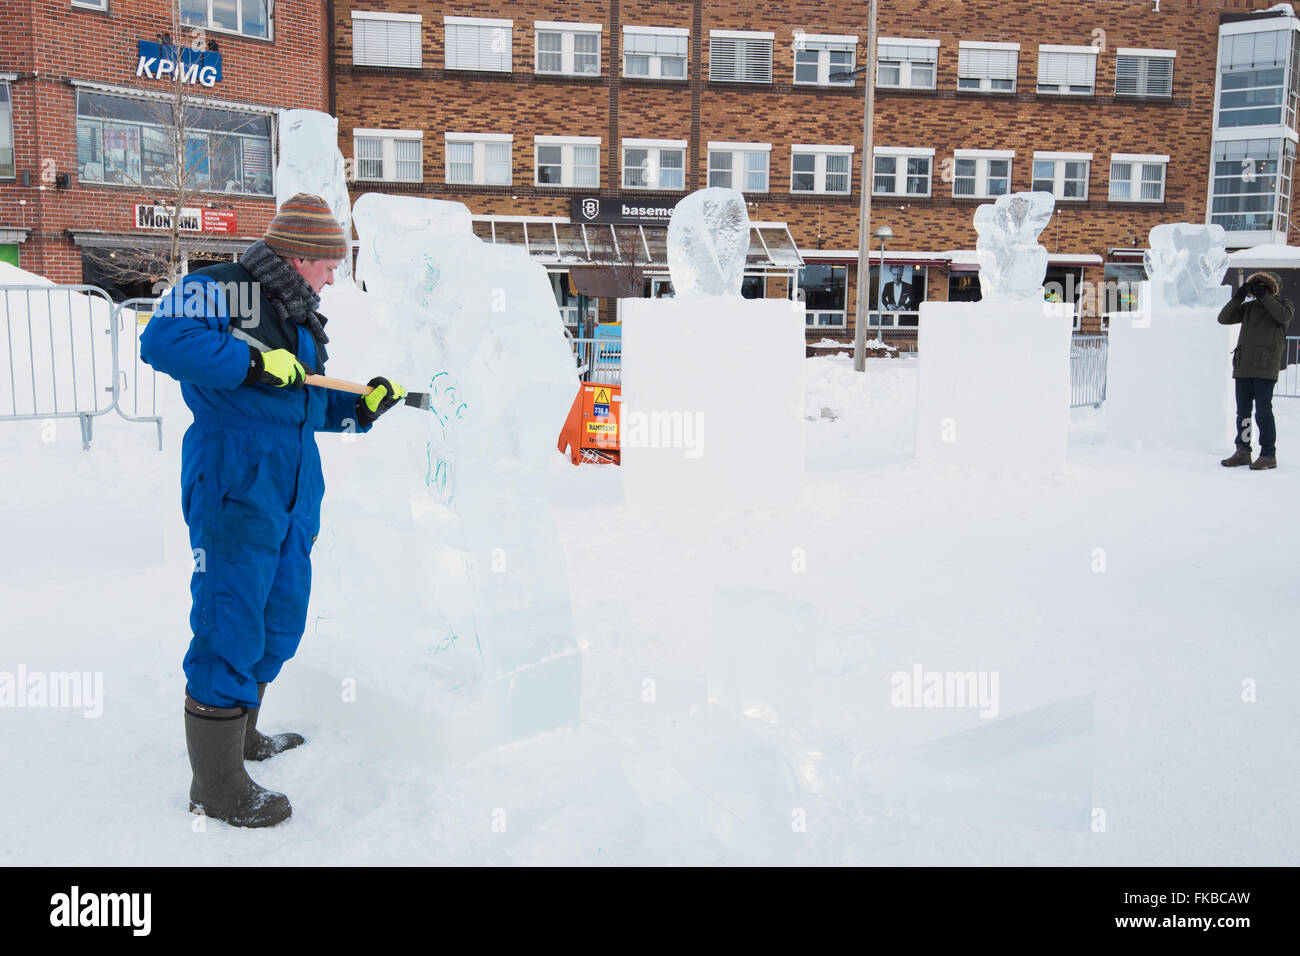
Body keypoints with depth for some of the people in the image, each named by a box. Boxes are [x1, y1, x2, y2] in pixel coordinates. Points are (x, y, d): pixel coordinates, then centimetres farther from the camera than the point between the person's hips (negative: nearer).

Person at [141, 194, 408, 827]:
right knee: (231, 628, -6)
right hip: (234, 486, -10)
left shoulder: (299, 318, 20)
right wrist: (254, 361, -24)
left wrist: (362, 406, 10)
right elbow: (162, 341, -24)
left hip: (295, 495, 10)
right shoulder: (218, 290, -8)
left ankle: (239, 734, 39)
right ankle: (216, 787, 6)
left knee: (279, 623, 19)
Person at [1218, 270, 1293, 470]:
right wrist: (1238, 297, 0)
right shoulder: (1249, 307, 17)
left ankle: (1269, 455, -4)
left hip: (1265, 368, -5)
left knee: (1263, 411, -9)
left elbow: (1284, 316, -17)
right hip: (1243, 366, 5)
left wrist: (1265, 297, -14)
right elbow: (1223, 318, 10)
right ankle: (1243, 452, 15)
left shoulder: (1283, 304, 5)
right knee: (1242, 411, 7)